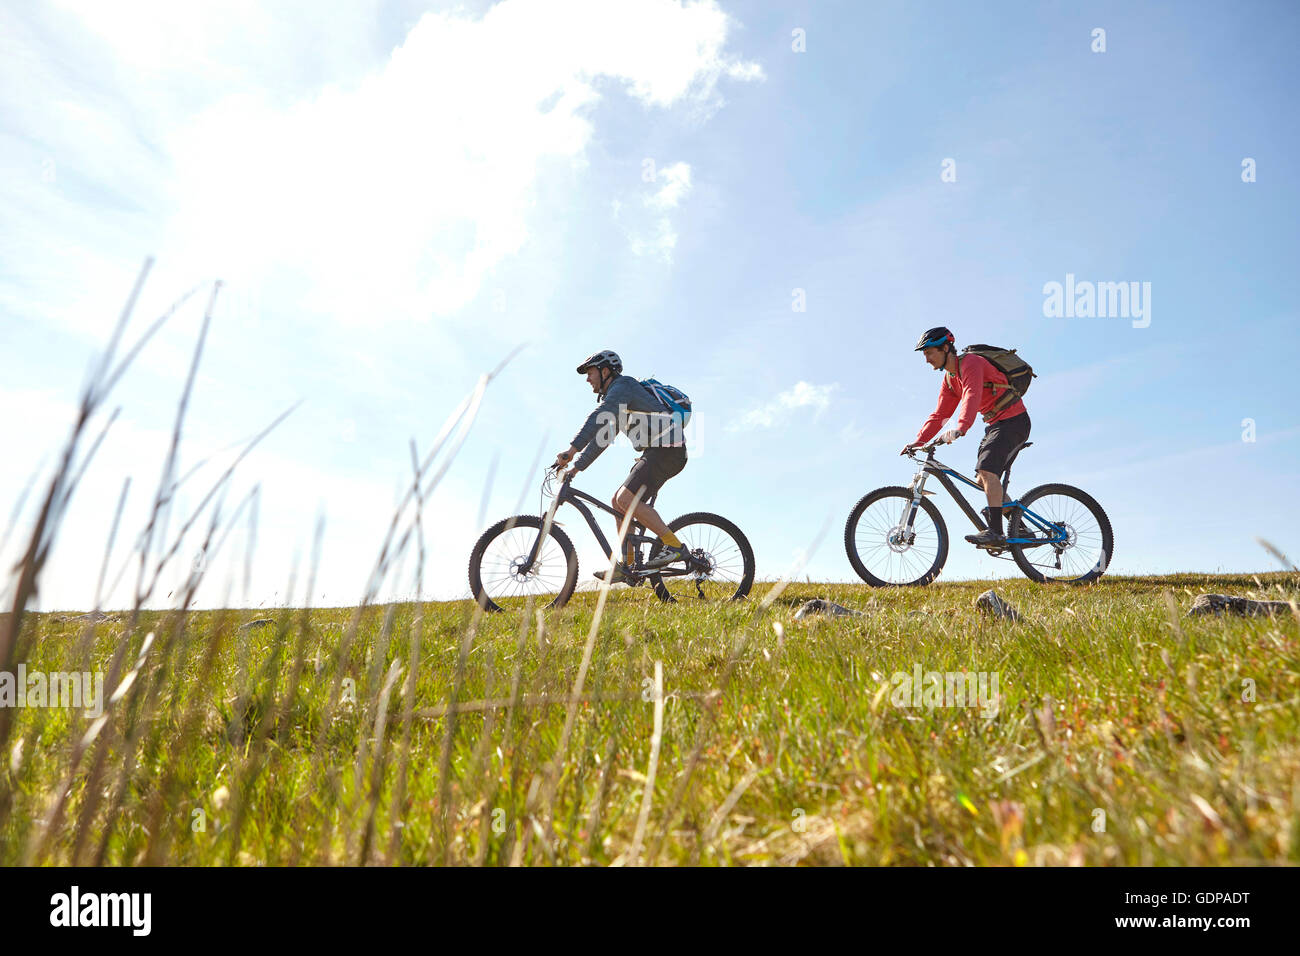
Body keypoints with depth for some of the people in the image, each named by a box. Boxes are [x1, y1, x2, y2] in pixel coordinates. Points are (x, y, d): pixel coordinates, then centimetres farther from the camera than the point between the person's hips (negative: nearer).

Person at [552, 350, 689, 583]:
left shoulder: (622, 386, -8)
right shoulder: (615, 398, 24)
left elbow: (597, 419, -24)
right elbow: (601, 438, 25)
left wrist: (572, 450, -32)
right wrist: (576, 467, 18)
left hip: (667, 449, -10)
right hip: (657, 452, 10)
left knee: (626, 499, -19)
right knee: (618, 501, 7)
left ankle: (674, 545, -16)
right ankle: (626, 567, 9)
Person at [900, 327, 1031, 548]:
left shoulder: (971, 363, -19)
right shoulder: (949, 379, 10)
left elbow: (972, 398, -37)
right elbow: (939, 414, 10)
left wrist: (959, 429, -52)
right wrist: (918, 442, -1)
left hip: (1013, 420, -10)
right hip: (995, 424, 10)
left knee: (987, 470, -25)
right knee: (983, 479, 7)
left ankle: (995, 532, -29)